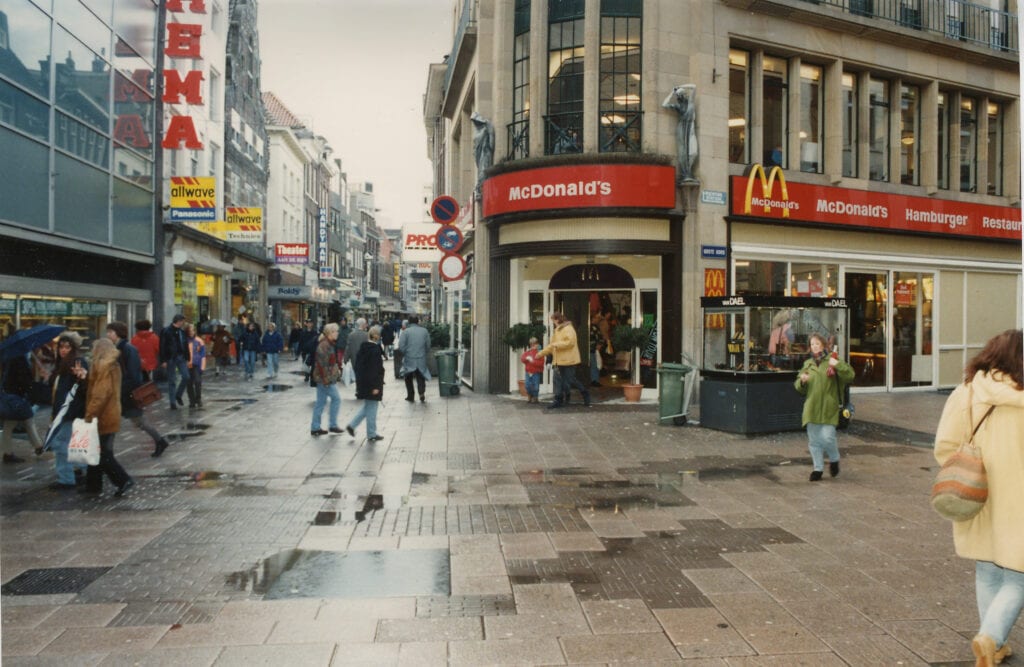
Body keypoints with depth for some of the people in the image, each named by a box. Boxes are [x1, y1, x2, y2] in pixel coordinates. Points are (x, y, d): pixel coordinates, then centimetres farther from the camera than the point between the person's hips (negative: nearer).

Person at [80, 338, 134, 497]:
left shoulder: (105, 367, -17)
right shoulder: (113, 366, 12)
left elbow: (100, 394, -22)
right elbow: (96, 386, 14)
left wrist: (89, 415, -20)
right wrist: (87, 375, 1)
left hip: (103, 417, -9)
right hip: (110, 416, 9)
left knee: (103, 453, -4)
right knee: (97, 451, 16)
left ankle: (124, 480, -5)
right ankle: (94, 484, 23)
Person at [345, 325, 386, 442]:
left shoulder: (362, 348, 7)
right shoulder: (375, 349, -18)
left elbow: (356, 364, 12)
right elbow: (375, 369, -21)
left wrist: (359, 380, 19)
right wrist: (376, 386, -19)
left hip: (362, 383, 8)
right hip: (372, 383, -8)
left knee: (367, 406, 22)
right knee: (371, 408, 2)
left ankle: (352, 425, 16)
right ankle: (371, 435, 11)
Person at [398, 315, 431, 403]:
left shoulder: (406, 331, -9)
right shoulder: (424, 331, 1)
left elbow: (401, 346, -12)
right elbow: (428, 345, 5)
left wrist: (405, 353, 6)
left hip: (409, 359, -2)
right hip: (421, 359, 2)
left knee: (409, 378, 15)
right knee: (420, 378, 9)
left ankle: (410, 396, 19)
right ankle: (422, 393, -14)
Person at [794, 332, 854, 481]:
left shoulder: (831, 360, 1)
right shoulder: (807, 364, 13)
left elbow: (850, 375, -9)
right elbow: (799, 388, 16)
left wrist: (837, 365, -22)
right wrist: (802, 381, -6)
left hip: (828, 408, -4)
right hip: (811, 407, 4)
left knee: (827, 438, -11)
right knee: (814, 441, 6)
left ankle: (834, 460, 18)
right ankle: (818, 468, 18)